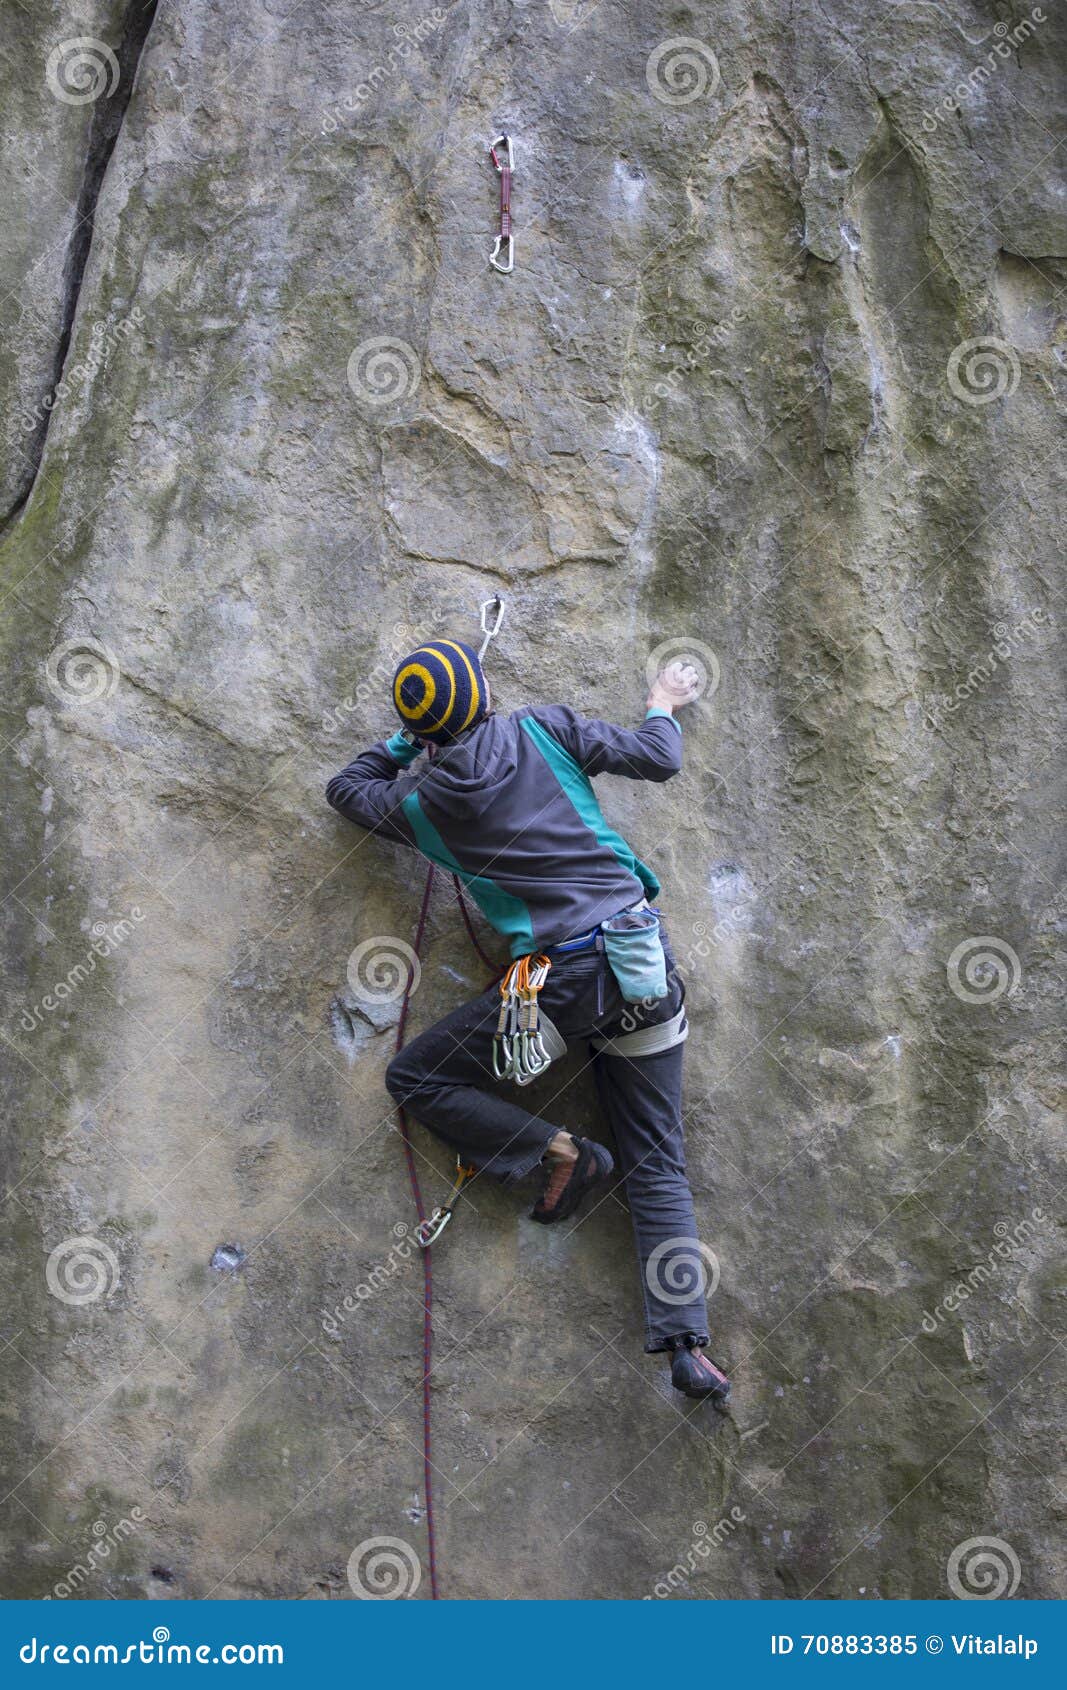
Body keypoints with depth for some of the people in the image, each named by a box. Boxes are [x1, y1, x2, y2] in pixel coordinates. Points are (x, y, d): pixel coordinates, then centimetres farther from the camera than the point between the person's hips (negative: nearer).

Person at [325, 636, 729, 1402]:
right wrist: (664, 704, 25)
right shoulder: (542, 728, 1)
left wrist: (411, 739, 28)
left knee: (414, 1077, 13)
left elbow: (346, 787, 22)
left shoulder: (419, 802, 1)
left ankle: (560, 1152, 3)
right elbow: (658, 759, 6)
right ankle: (689, 1344, 3)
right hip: (645, 962, 3)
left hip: (565, 979, -3)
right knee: (659, 1165, 10)